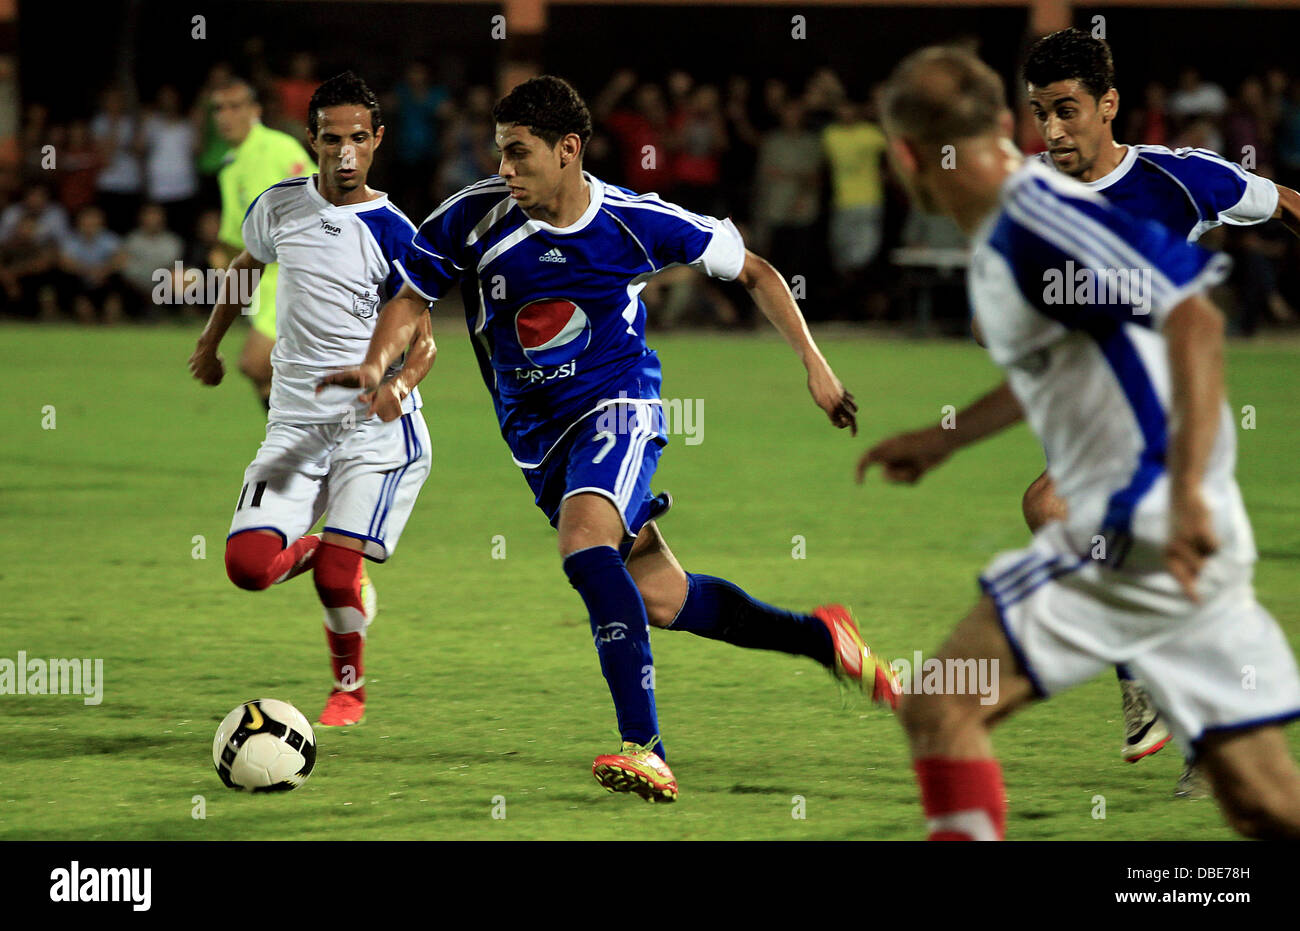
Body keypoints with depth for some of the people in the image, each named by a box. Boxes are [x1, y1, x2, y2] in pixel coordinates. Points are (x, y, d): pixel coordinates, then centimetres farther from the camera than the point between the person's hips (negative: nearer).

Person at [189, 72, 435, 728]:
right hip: (295, 424, 4)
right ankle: (313, 548, 22)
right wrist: (211, 342, 32)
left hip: (377, 427, -4)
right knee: (247, 564, -14)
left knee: (336, 578, -14)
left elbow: (423, 340, -5)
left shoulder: (392, 233, -7)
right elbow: (245, 265, 27)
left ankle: (350, 684, 17)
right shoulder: (279, 206, 5)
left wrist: (398, 384, -26)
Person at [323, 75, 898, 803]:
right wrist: (376, 366, -20)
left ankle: (645, 748, -36)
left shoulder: (639, 222, -14)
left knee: (583, 538, -33)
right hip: (537, 430, 4)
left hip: (619, 401, -4)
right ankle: (823, 638, 30)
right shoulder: (476, 217, -12)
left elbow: (753, 271, 1)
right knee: (660, 599, 6)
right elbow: (414, 299, 1)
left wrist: (815, 364, -1)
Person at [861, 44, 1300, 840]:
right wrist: (942, 445, 40)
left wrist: (1187, 495, -32)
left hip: (1142, 531, -9)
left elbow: (1194, 321, -25)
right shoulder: (1004, 233, 15)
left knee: (940, 710, -8)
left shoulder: (1040, 215, -14)